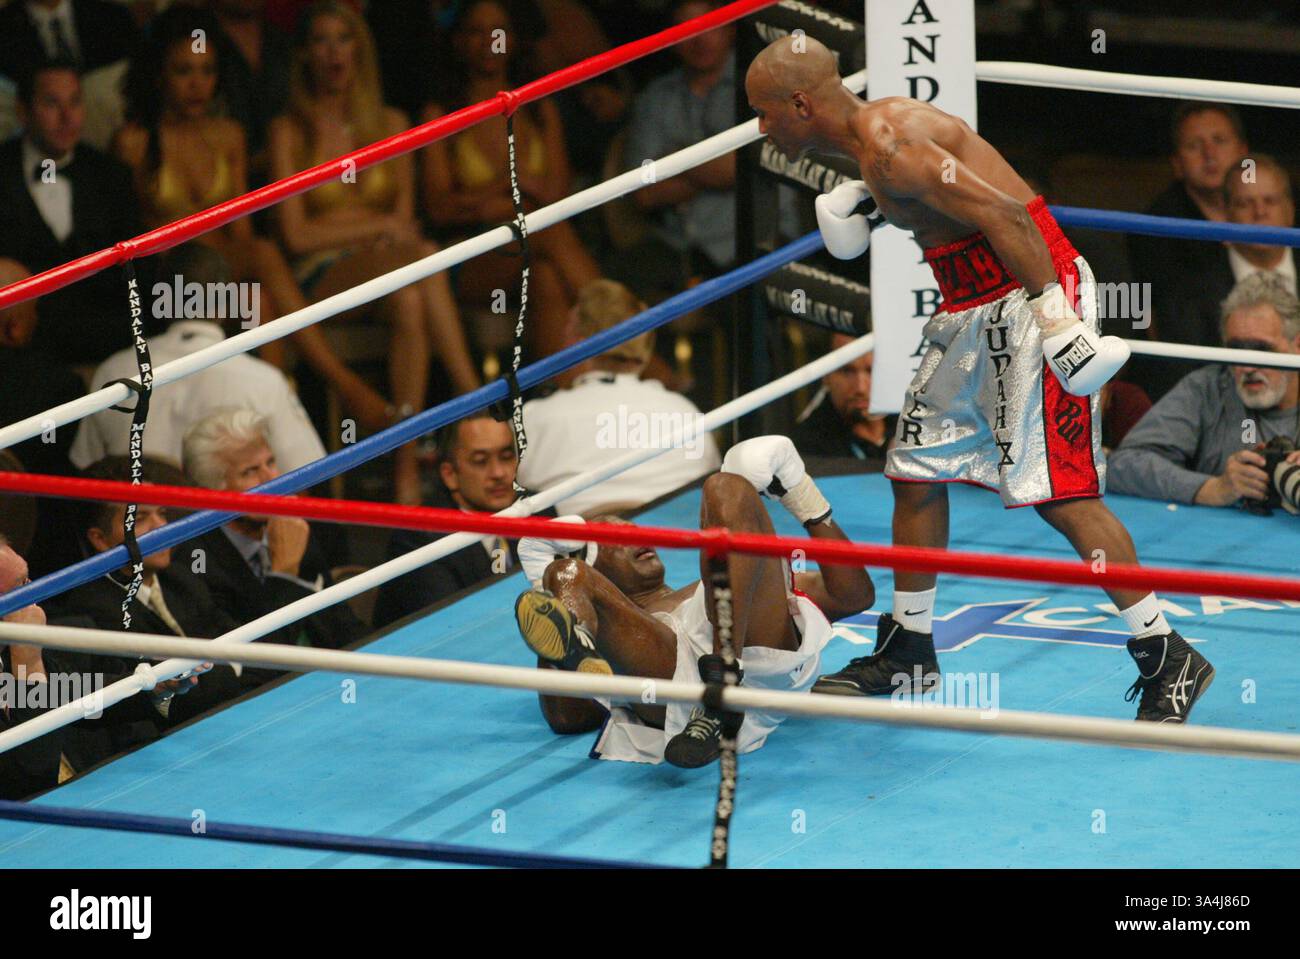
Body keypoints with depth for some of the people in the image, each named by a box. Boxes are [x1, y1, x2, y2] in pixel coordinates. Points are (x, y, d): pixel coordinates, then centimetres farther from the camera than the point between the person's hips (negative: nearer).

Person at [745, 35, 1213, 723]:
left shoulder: (886, 145, -20)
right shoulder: (878, 125, 11)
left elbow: (1003, 212, -28)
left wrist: (1055, 314, -33)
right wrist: (873, 203, 21)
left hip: (1028, 296, -11)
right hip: (972, 311, 11)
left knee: (1056, 493, -11)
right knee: (916, 472, 16)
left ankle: (1168, 661, -5)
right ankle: (908, 649, 31)